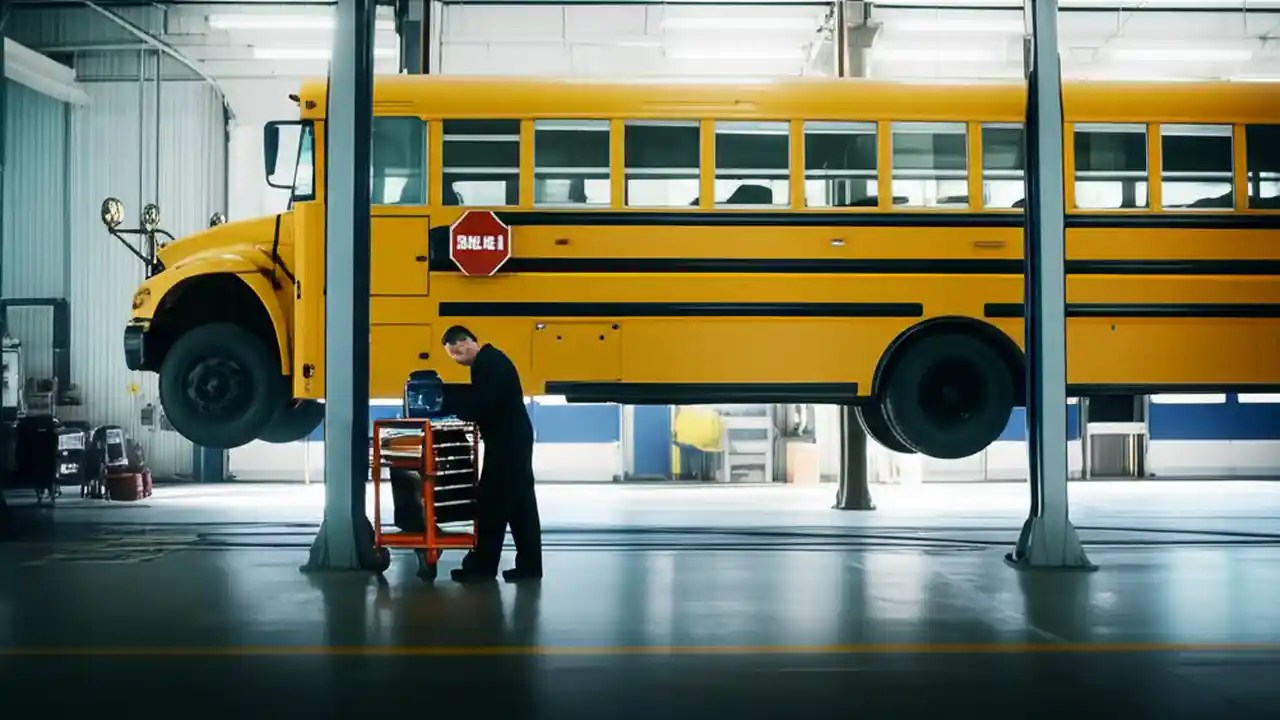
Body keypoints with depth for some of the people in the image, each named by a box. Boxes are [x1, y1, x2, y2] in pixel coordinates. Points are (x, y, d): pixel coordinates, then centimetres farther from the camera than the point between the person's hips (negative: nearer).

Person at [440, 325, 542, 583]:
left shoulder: (490, 363, -15)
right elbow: (479, 403, 16)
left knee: (494, 503, -4)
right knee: (519, 503, 9)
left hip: (507, 441, -10)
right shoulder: (489, 361, 17)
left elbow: (480, 407, -22)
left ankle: (483, 566, 1)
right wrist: (452, 401, 2)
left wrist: (447, 401, -10)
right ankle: (529, 565, 11)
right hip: (512, 439, 10)